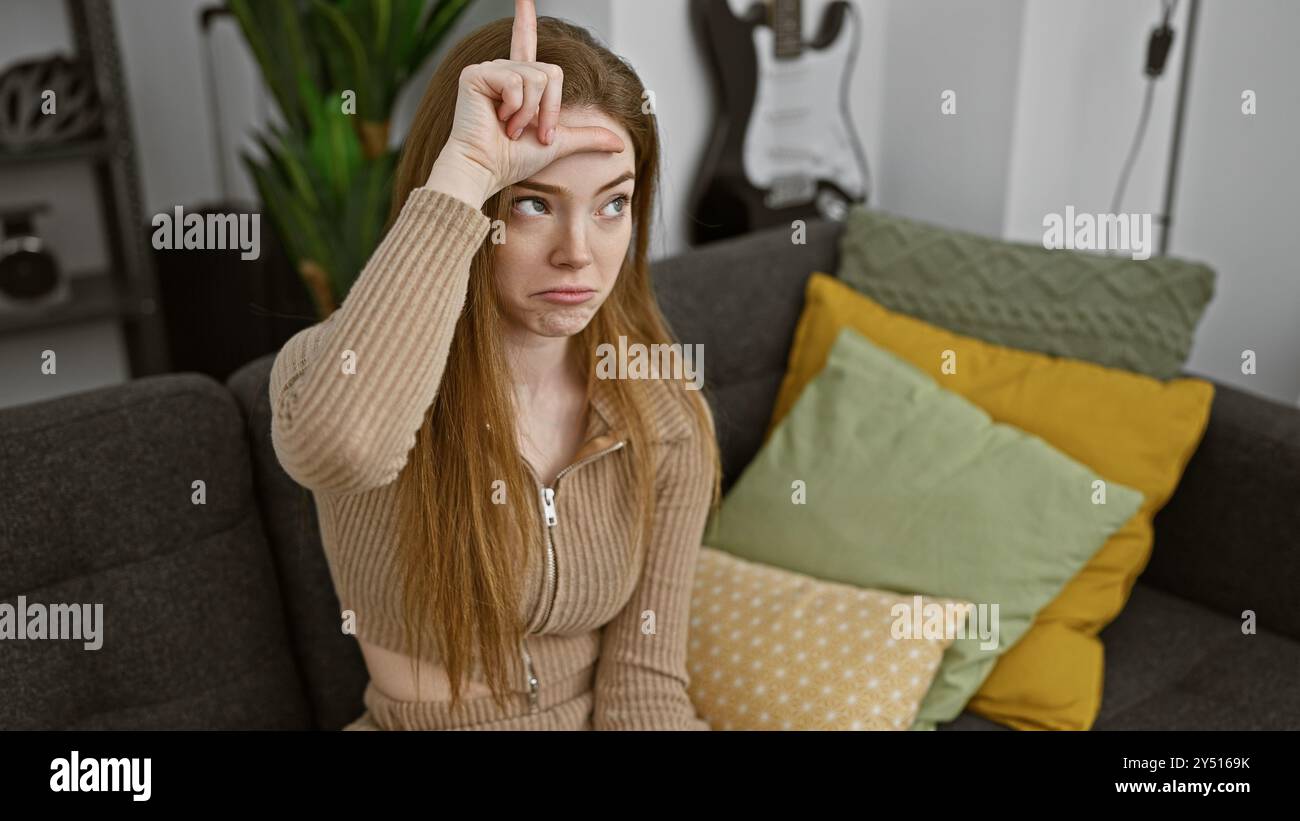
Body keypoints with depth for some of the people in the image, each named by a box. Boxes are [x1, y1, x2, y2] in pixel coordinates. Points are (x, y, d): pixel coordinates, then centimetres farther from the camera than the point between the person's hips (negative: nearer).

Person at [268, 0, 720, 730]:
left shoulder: (665, 419, -9)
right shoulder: (330, 363, -17)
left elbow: (642, 679, -8)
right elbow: (338, 443, -41)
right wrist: (467, 171, -36)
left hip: (595, 718, 2)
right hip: (415, 720, -1)